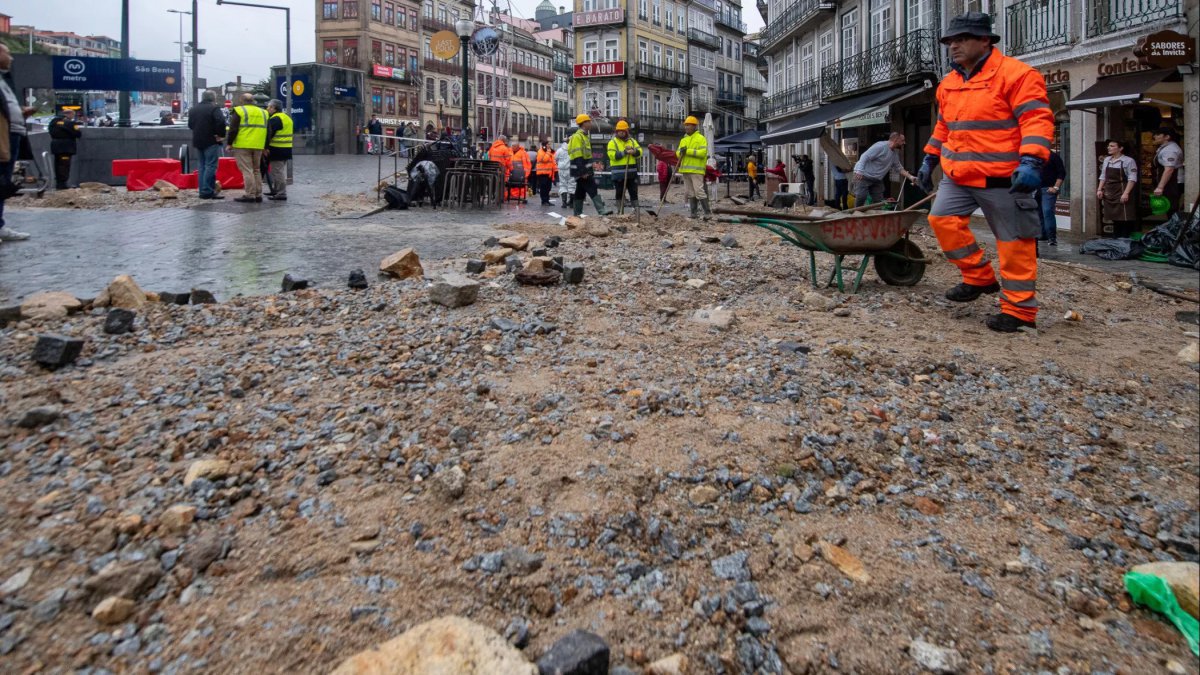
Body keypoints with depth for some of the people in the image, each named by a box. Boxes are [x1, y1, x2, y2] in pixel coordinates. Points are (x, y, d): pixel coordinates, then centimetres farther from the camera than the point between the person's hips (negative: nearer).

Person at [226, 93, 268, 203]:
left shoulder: (239, 111, -2)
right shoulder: (263, 112, 14)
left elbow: (233, 129, -7)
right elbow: (267, 131, 15)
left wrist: (229, 143, 1)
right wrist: (265, 147, 19)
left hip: (243, 145, -5)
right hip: (258, 146, 5)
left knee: (247, 170, -6)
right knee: (256, 170, 15)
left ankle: (250, 195, -10)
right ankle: (258, 194, 14)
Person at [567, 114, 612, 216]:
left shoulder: (584, 136, 19)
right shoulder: (577, 137, -13)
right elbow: (577, 157, -20)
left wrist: (590, 170, 21)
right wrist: (583, 172, -24)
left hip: (585, 169, 10)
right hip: (581, 170, -10)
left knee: (580, 193, 11)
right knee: (593, 191, -13)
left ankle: (577, 214, 14)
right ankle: (602, 210, -16)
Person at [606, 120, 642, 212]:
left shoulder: (632, 141, 14)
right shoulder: (613, 142, 0)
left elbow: (639, 152, 3)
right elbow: (612, 155, -14)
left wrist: (634, 151, -18)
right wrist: (625, 152, -19)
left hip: (632, 172, 4)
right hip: (619, 173, -4)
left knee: (633, 191, 7)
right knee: (620, 192, 3)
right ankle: (620, 210, 10)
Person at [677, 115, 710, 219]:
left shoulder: (701, 138, -2)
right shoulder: (683, 140, 19)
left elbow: (703, 152, -14)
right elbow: (678, 153, 16)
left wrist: (688, 151, -18)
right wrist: (681, 152, -8)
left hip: (696, 170, -7)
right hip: (685, 170, 7)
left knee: (699, 191, -13)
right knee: (690, 192, 9)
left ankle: (707, 211, -8)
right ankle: (693, 212, 14)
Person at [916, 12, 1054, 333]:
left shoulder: (1014, 74, -9)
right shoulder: (948, 83, 14)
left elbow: (1037, 119, -17)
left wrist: (1030, 162, -28)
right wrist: (930, 159, 24)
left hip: (1003, 179, -7)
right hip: (959, 176, 7)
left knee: (1014, 241, -1)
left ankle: (1020, 311, 6)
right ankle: (979, 278, 15)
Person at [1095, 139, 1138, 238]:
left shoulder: (1128, 161, -8)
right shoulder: (1106, 160, 11)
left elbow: (1132, 179, -11)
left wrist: (1126, 193, -19)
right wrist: (1099, 189, 8)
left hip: (1122, 193, -6)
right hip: (1109, 194, 6)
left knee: (1125, 219, -4)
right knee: (1115, 219, 12)